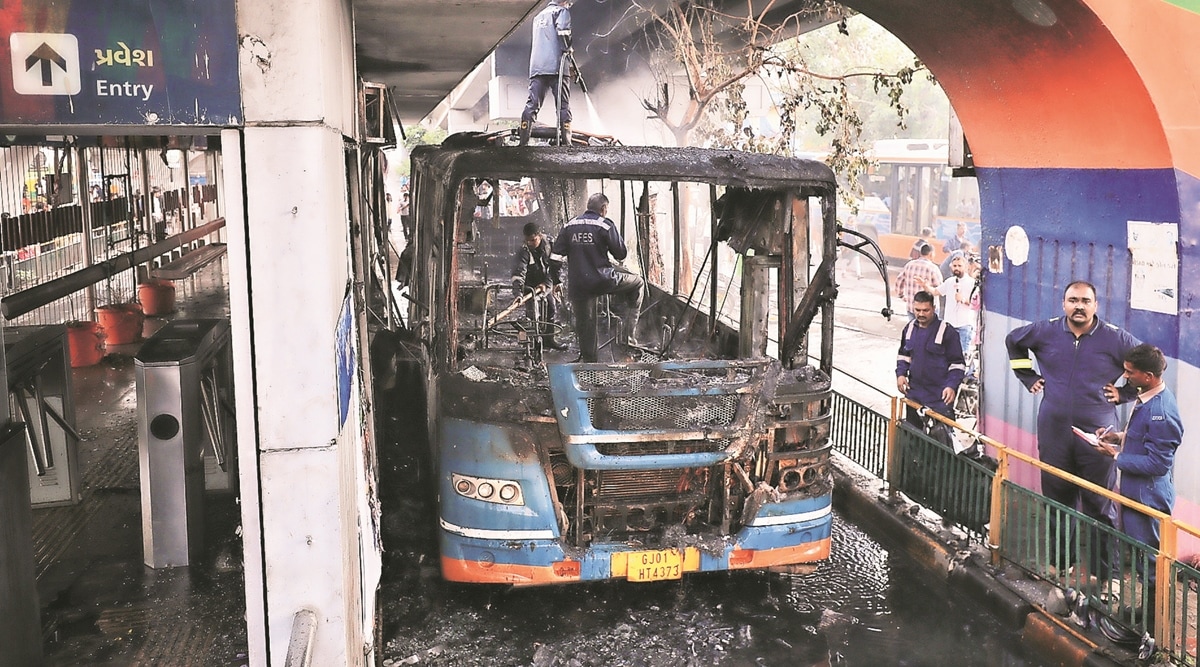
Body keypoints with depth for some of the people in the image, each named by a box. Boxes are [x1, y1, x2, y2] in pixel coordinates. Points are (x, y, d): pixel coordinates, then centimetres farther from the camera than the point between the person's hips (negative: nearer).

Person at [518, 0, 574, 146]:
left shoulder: (538, 16, 28)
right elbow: (562, 30, -13)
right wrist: (567, 48, 1)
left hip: (536, 68, 5)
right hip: (556, 67, -5)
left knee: (532, 105, -2)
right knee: (563, 106, -3)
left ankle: (523, 142, -12)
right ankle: (566, 143, -11)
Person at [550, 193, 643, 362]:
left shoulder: (569, 226, 9)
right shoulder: (605, 225, -5)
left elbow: (556, 254, 8)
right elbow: (621, 254, -2)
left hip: (577, 286, 5)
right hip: (602, 280, -4)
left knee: (584, 323, 17)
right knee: (637, 283, 16)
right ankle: (627, 335, 13)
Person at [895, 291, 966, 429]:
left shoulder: (947, 331, -12)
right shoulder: (910, 328, 5)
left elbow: (957, 363, -8)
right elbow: (903, 355, 20)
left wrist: (952, 386, -19)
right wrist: (900, 374, 3)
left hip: (940, 396, -6)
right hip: (914, 391, 6)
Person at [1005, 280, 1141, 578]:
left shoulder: (1115, 339, -5)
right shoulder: (1045, 331, 3)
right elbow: (1013, 341, 22)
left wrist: (1123, 393, -1)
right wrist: (1029, 377, 15)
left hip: (1096, 437, -3)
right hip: (1053, 433, 3)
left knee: (1099, 505, 0)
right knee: (1057, 500, 13)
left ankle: (1102, 571, 8)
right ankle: (1059, 562, 26)